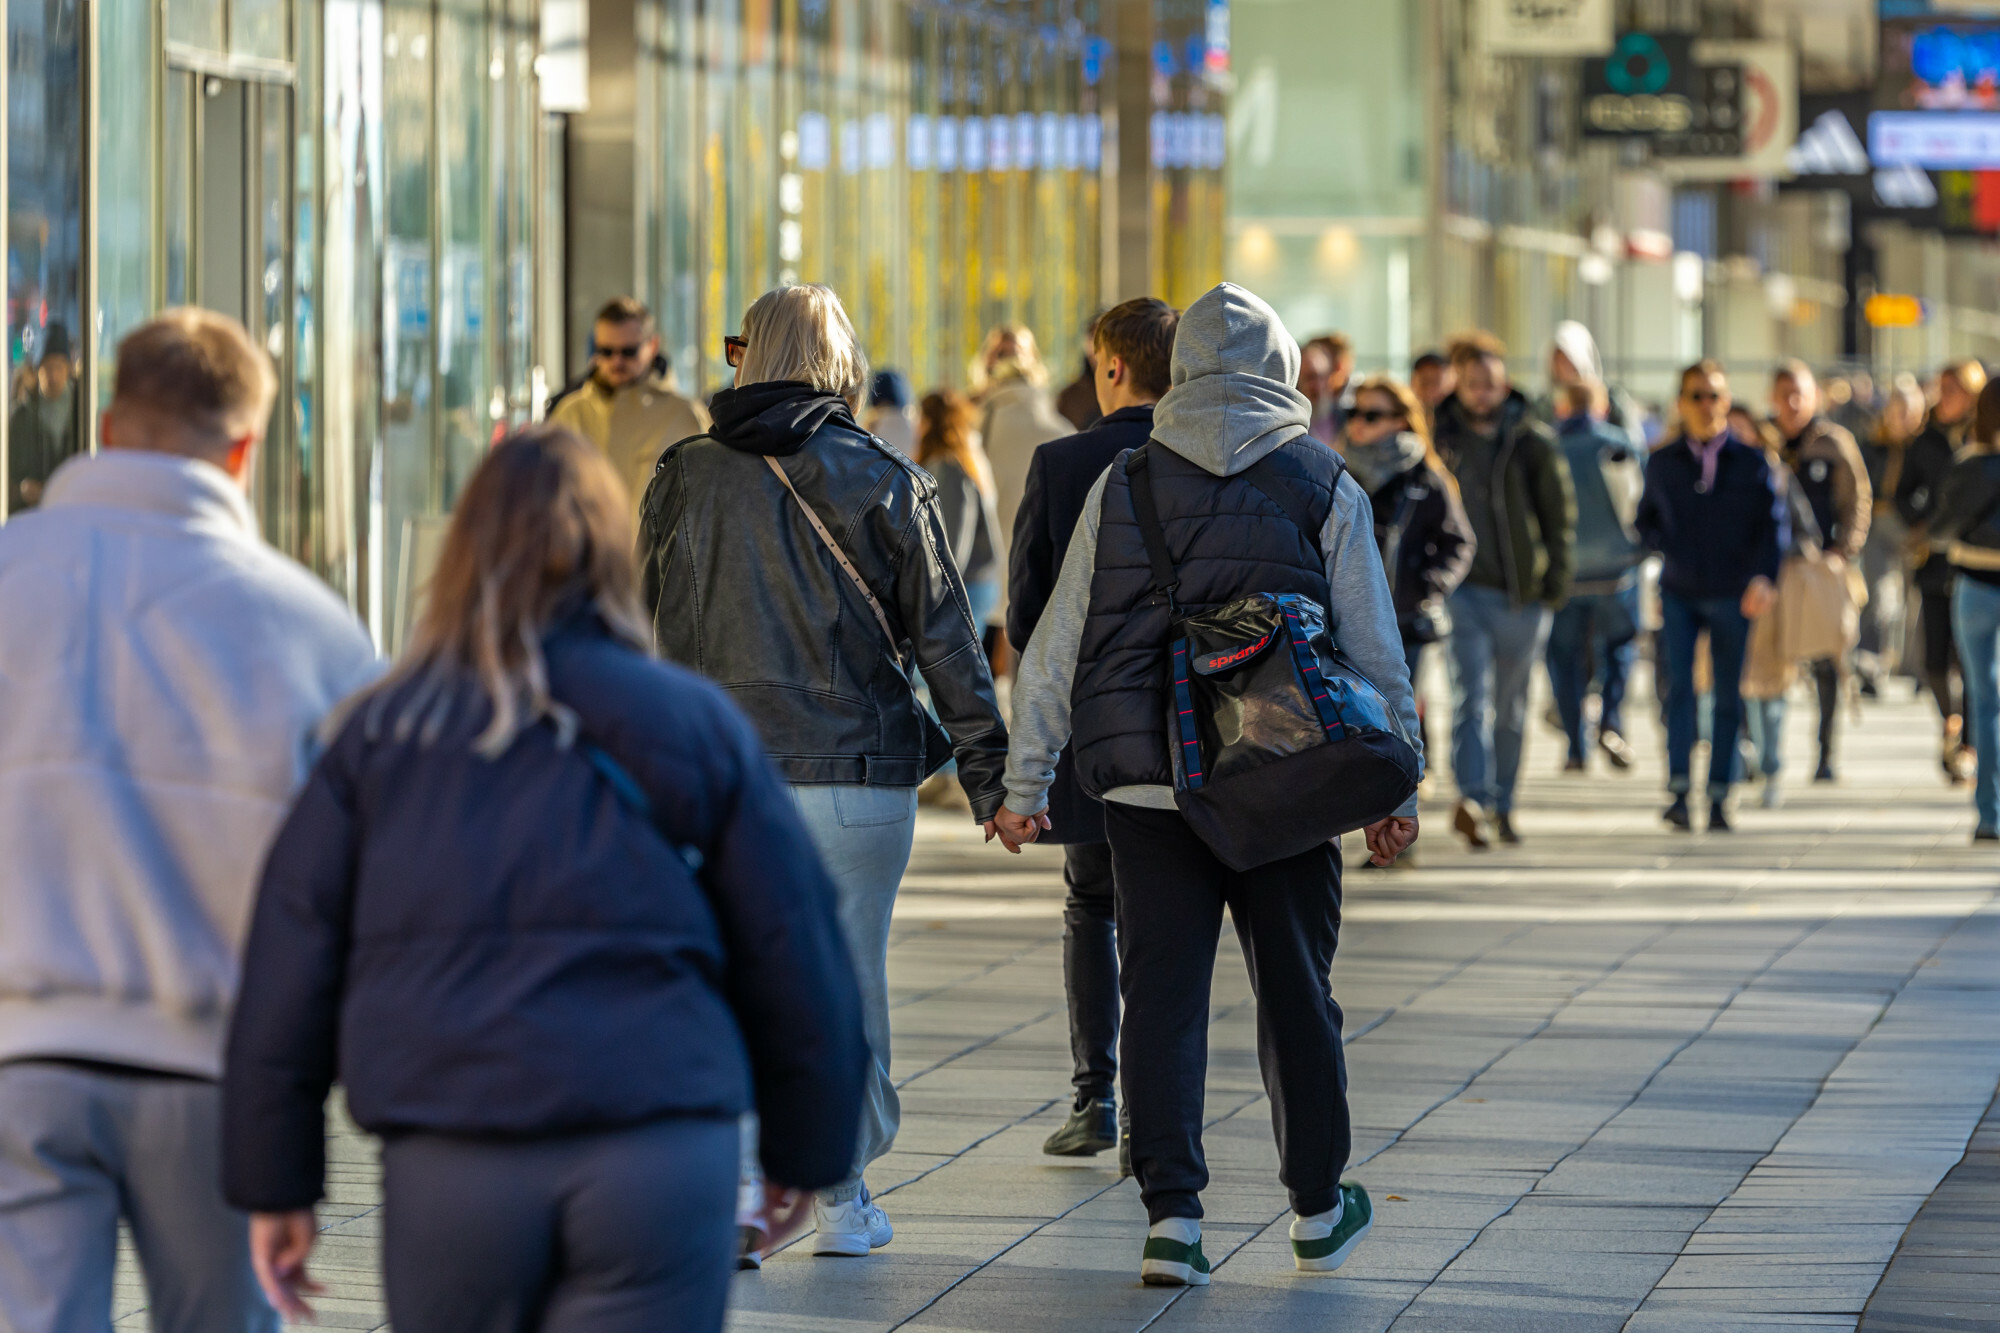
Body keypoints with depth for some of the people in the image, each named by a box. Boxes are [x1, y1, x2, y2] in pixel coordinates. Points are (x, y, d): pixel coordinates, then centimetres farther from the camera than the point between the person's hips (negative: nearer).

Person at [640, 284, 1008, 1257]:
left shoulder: (686, 477, 1)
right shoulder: (888, 484, -3)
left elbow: (654, 621, 9)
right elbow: (944, 638, -2)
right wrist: (989, 772, 3)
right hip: (855, 770, -1)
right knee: (846, 977, 9)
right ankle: (842, 1194, 15)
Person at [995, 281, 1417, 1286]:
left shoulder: (1120, 487, 2)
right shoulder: (1324, 490, -1)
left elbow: (1056, 646, 3)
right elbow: (1375, 654, 1)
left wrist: (1024, 784, 9)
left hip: (1147, 787, 1)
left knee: (1161, 992, 4)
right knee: (1295, 992, 11)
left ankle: (1171, 1213, -3)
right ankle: (1318, 1210, 22)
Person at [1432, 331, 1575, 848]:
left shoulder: (1534, 442, 1)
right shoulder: (1440, 437, 4)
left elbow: (1559, 515, 5)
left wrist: (1557, 581, -2)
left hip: (1521, 592, 1)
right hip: (1463, 587, -1)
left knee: (1512, 708, 10)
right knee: (1472, 697, -15)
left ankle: (1502, 805, 21)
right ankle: (1472, 798, -25)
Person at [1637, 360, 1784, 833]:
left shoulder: (1750, 461, 3)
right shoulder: (1662, 462, 8)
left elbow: (1771, 524, 1)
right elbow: (1646, 519, 20)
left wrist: (1763, 577, -14)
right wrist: (1664, 544, -2)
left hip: (1731, 596, 0)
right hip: (1678, 594, 0)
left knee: (1729, 696, 2)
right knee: (1679, 685, -14)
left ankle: (1718, 798, 7)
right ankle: (1679, 791, -17)